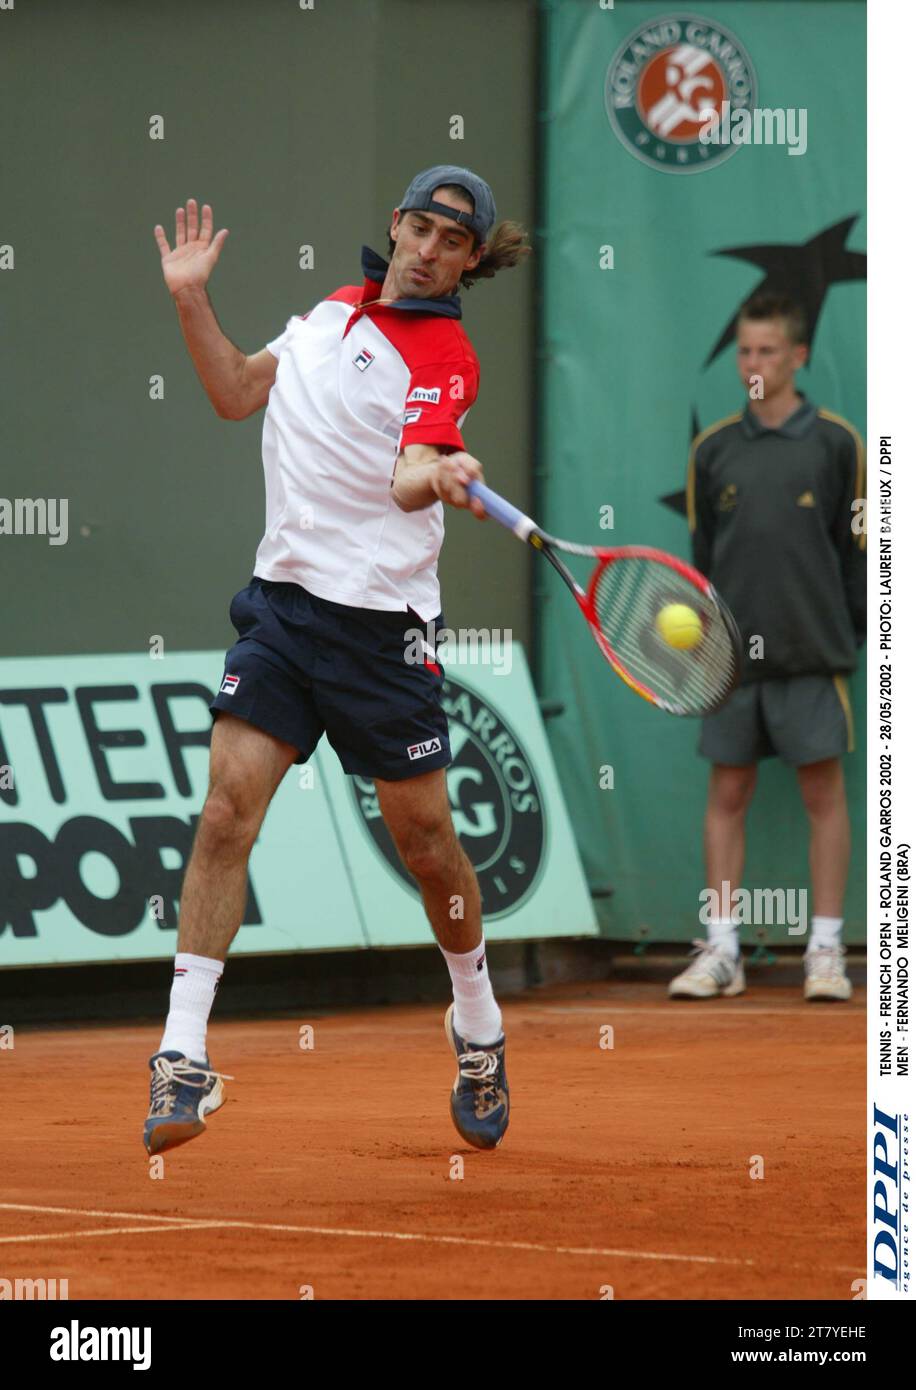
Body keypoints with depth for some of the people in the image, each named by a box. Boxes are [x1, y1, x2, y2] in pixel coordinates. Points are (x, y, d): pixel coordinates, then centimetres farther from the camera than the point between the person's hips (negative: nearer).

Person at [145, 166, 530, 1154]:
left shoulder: (445, 359, -8)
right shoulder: (334, 309, 11)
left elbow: (408, 478, -25)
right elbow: (237, 393, 21)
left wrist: (435, 476, -47)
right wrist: (190, 300, 9)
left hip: (381, 619, -4)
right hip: (283, 593, 4)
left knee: (426, 841, 3)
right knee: (227, 808, -9)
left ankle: (479, 1034, 28)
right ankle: (183, 1059, -10)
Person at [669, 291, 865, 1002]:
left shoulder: (836, 443, 1)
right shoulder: (713, 449, 9)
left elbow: (857, 547, 3)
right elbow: (700, 554, 13)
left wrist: (859, 636, -2)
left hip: (812, 652, -3)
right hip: (732, 652, 3)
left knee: (824, 792, -1)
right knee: (727, 795, 3)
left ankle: (826, 950, 3)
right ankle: (721, 951, 7)